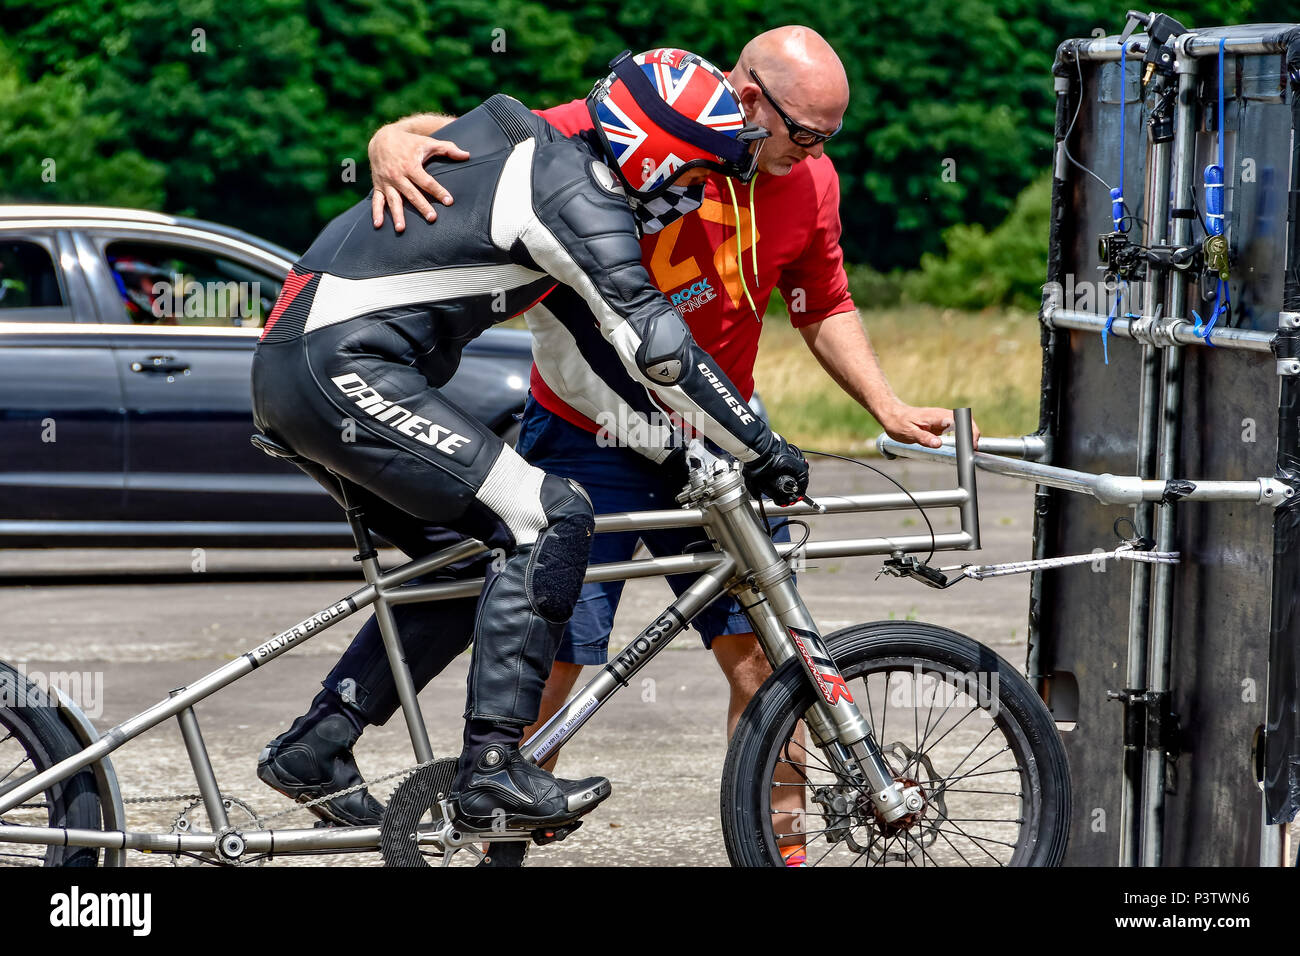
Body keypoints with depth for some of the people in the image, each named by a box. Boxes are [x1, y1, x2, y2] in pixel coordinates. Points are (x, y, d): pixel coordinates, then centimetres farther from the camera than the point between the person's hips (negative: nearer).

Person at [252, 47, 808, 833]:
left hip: (289, 366, 10)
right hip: (346, 370, -10)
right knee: (551, 519, -12)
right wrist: (763, 451, -7)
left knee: (466, 565, 15)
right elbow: (654, 346, -15)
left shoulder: (532, 145, 18)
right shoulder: (582, 197, -12)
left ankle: (313, 752, 17)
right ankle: (493, 767, -14)